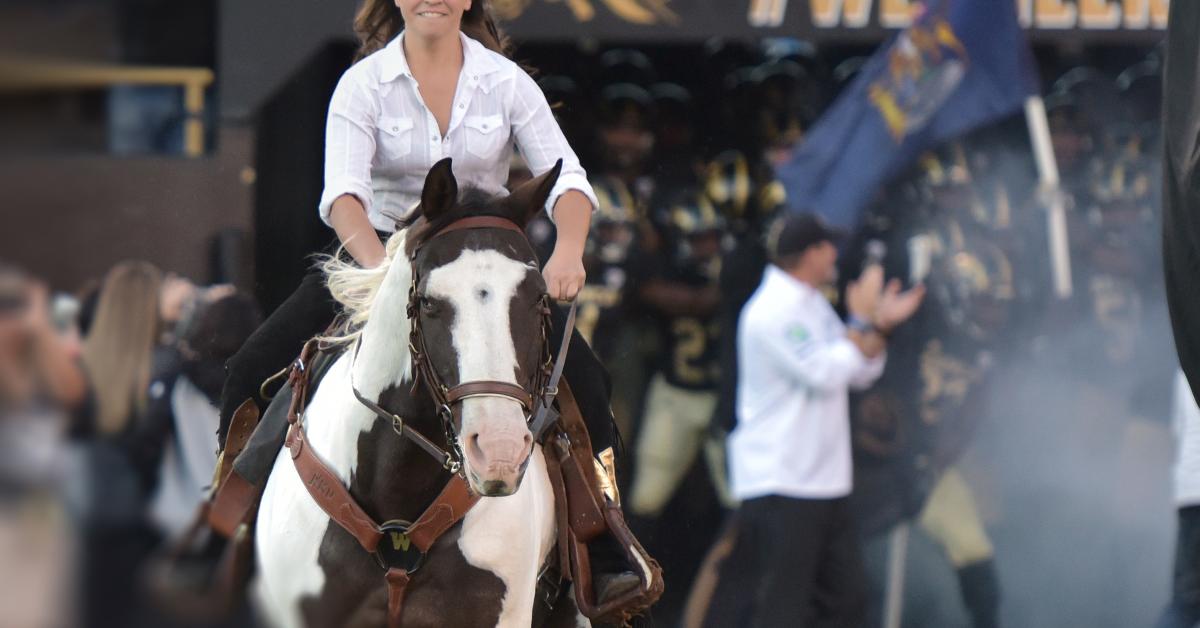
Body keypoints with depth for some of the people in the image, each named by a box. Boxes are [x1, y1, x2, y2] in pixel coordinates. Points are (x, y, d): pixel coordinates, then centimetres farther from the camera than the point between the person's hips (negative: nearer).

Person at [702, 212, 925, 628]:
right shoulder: (772, 312, -16)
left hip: (825, 482, 10)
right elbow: (826, 373, -22)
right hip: (780, 483, -10)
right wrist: (863, 321, -12)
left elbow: (860, 374, 20)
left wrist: (881, 326, 5)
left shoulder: (813, 306, 15)